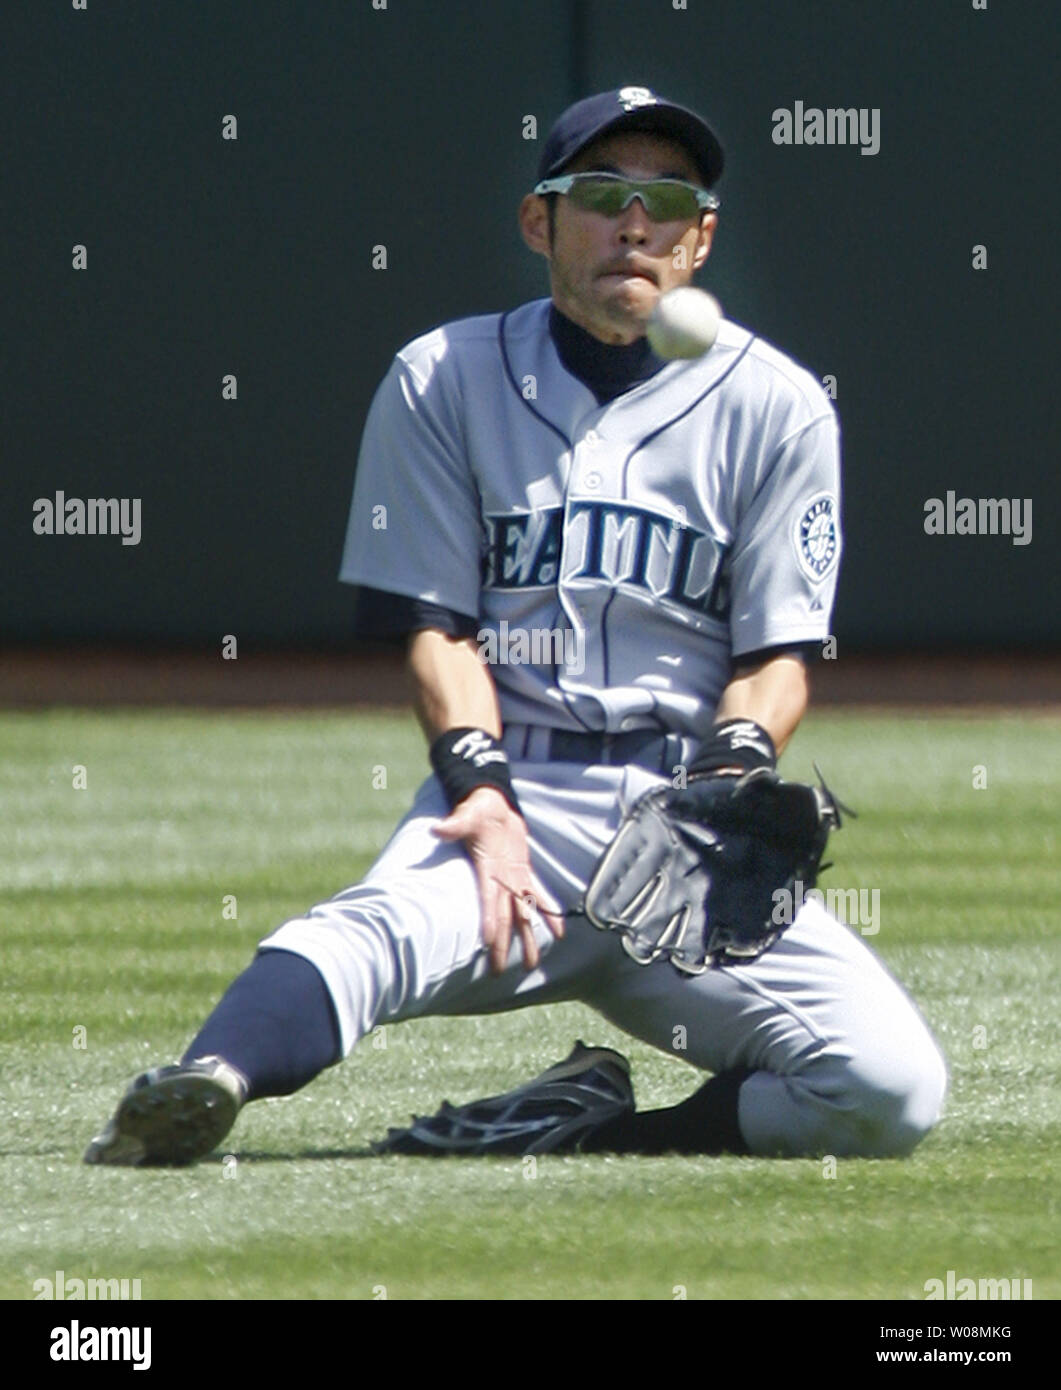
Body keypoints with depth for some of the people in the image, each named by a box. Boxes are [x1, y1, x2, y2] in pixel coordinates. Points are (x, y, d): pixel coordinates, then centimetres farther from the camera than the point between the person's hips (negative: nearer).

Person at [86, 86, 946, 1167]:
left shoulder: (776, 406, 11)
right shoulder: (444, 380, 10)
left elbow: (780, 651, 8)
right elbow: (437, 623, 4)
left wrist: (733, 776, -14)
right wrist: (482, 791, -14)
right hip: (515, 788, -2)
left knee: (891, 1089, -22)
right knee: (386, 925, -38)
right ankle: (202, 1088, -63)